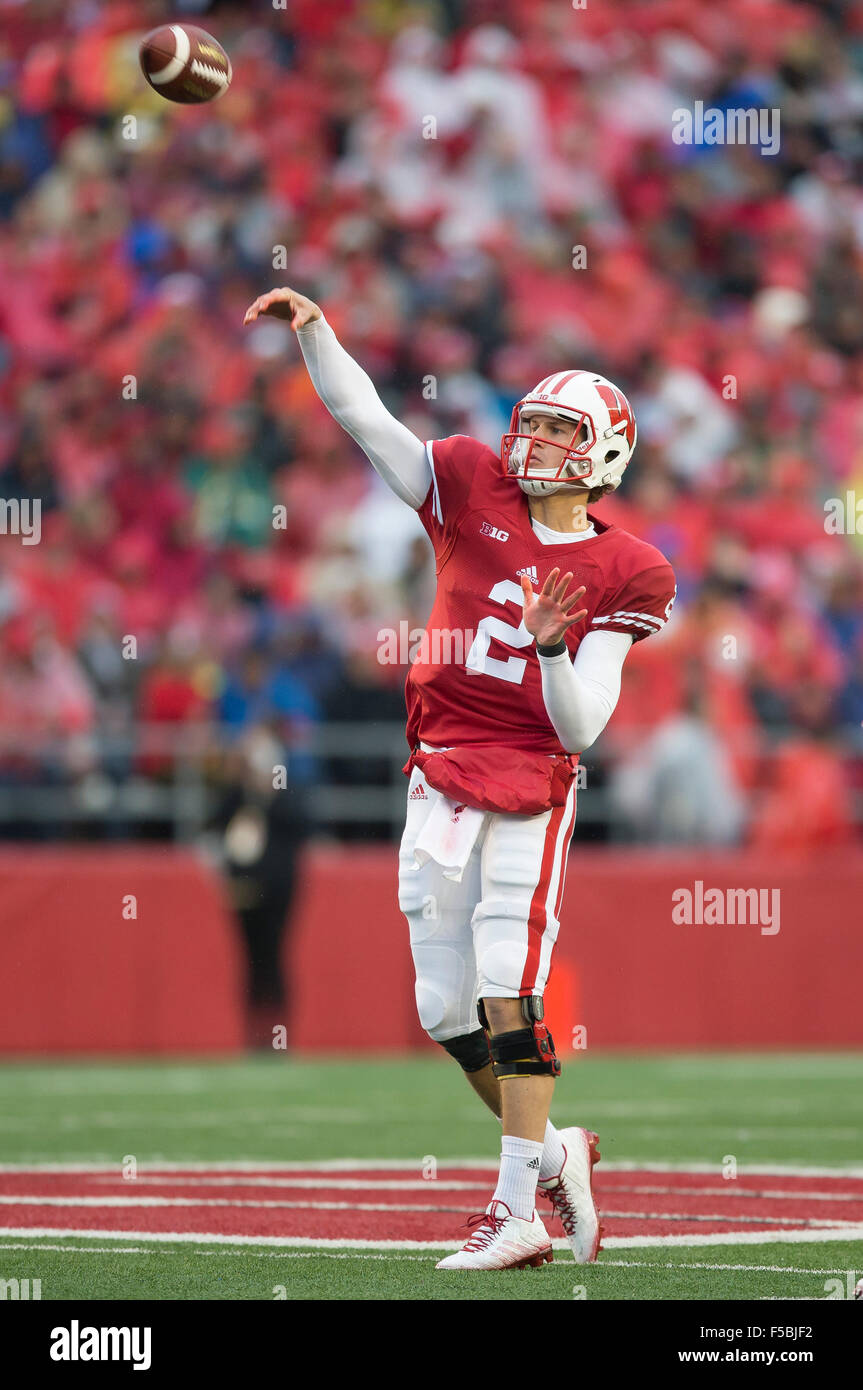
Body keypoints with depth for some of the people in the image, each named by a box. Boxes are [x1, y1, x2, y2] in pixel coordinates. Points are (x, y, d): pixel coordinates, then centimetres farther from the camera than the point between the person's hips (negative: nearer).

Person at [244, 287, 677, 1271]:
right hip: (439, 778, 4)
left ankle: (519, 1210, -14)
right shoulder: (473, 497, 7)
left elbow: (582, 725, -7)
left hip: (531, 790, -4)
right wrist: (314, 329, -8)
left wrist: (552, 646, -24)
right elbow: (362, 415, 4)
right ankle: (555, 1153, 26)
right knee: (450, 1011, 7)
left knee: (507, 997, -14)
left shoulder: (620, 574, -2)